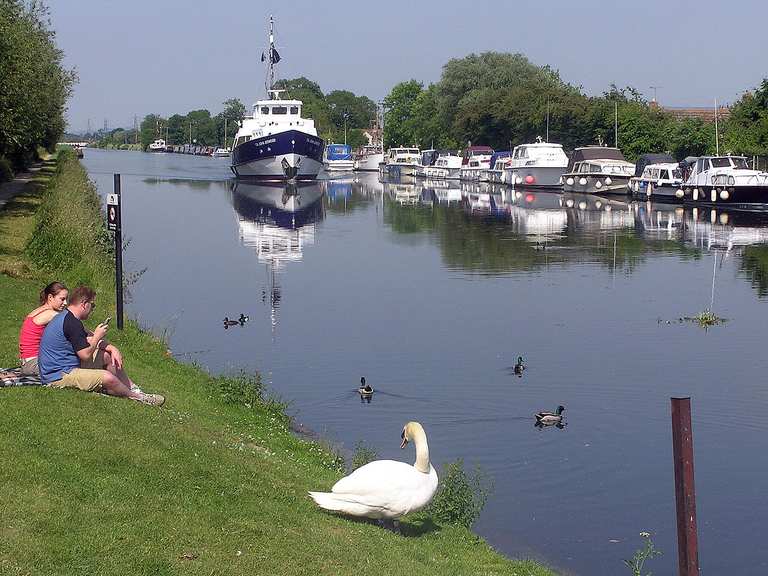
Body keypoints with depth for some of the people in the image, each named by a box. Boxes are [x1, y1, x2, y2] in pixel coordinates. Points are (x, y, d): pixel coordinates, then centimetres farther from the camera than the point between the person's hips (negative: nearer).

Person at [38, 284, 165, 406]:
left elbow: (89, 340, 19)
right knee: (107, 378, -26)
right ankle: (134, 395, 1)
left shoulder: (66, 318, 12)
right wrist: (97, 336, -6)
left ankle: (133, 388, 17)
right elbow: (85, 354, -23)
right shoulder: (71, 323, -22)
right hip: (58, 377, -12)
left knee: (108, 356, 16)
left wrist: (112, 348, 4)